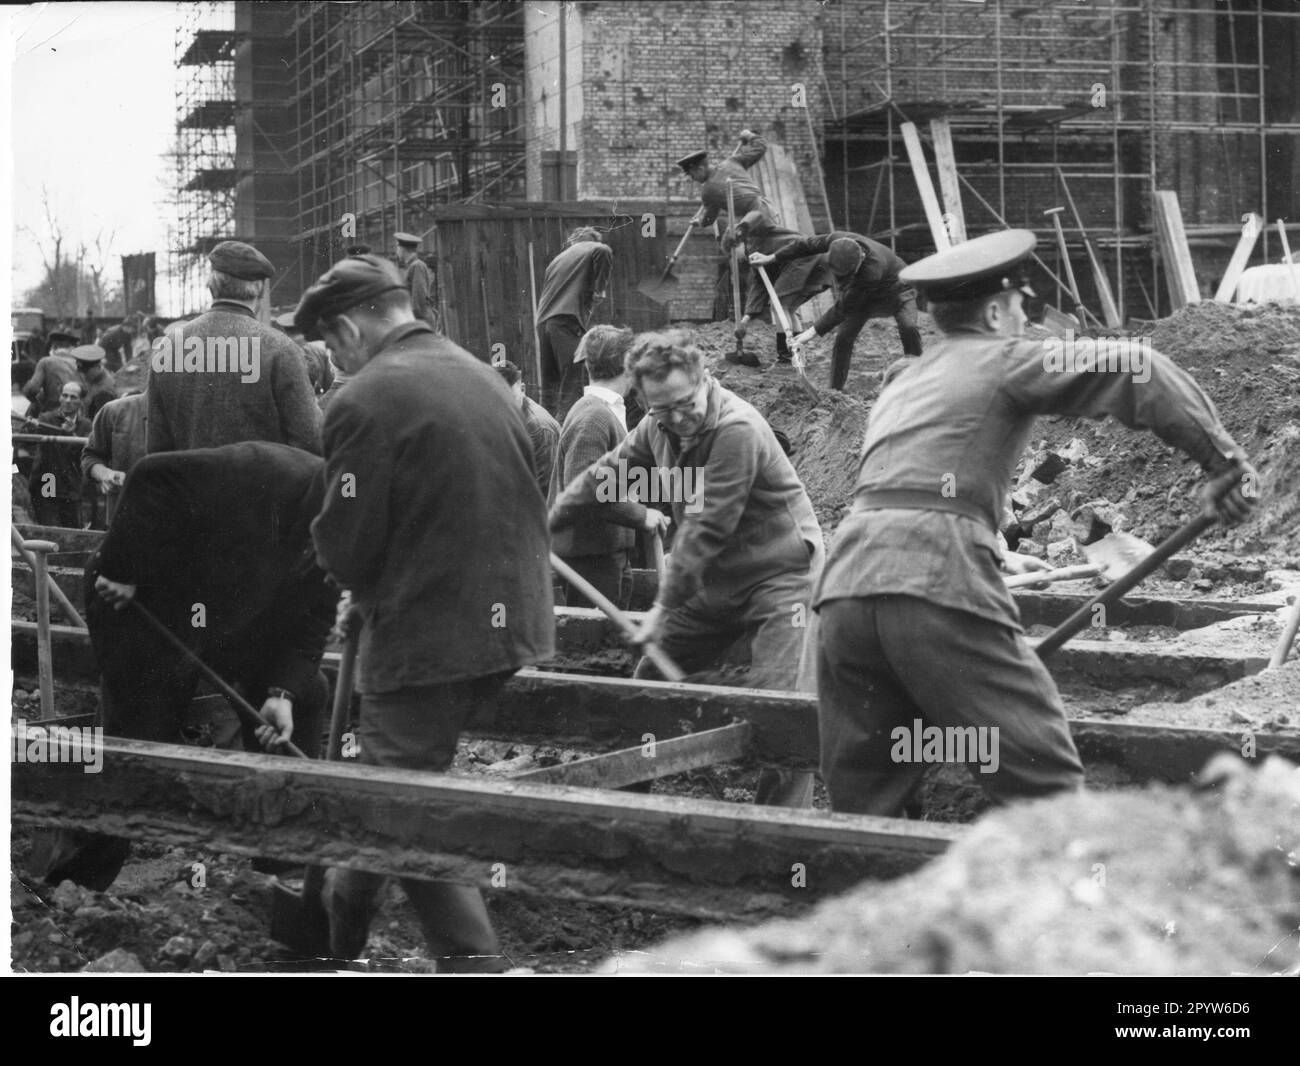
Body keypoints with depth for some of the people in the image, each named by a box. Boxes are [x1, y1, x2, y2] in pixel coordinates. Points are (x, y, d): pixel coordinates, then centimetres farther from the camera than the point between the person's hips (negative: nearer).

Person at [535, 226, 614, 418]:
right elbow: (603, 251, -9)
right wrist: (598, 290, 3)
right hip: (567, 321, -7)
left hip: (543, 321, 7)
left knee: (550, 386, 9)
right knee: (571, 387, -10)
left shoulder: (557, 260, 29)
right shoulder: (592, 250, 11)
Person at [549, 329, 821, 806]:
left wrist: (664, 606, -21)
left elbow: (705, 530, -25)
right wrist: (547, 521, 21)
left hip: (778, 575, -8)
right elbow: (608, 473, 18)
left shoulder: (737, 430, -26)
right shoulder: (659, 426, 1)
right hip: (713, 582, 8)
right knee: (648, 679, 12)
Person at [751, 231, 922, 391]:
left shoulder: (873, 269, -46)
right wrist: (770, 259, -2)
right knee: (844, 337, -10)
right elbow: (805, 245, -8)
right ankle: (835, 390, -3)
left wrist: (814, 332, -33)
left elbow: (844, 308, -38)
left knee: (908, 326, -28)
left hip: (895, 291, -5)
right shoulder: (835, 240, -31)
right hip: (860, 294, 5)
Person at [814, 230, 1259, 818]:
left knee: (865, 803, 9)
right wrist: (1222, 457, 0)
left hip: (844, 584, 7)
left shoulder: (901, 385, 31)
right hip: (937, 584, -7)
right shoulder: (1002, 361, 9)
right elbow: (1135, 372, -3)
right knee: (1043, 784, -4)